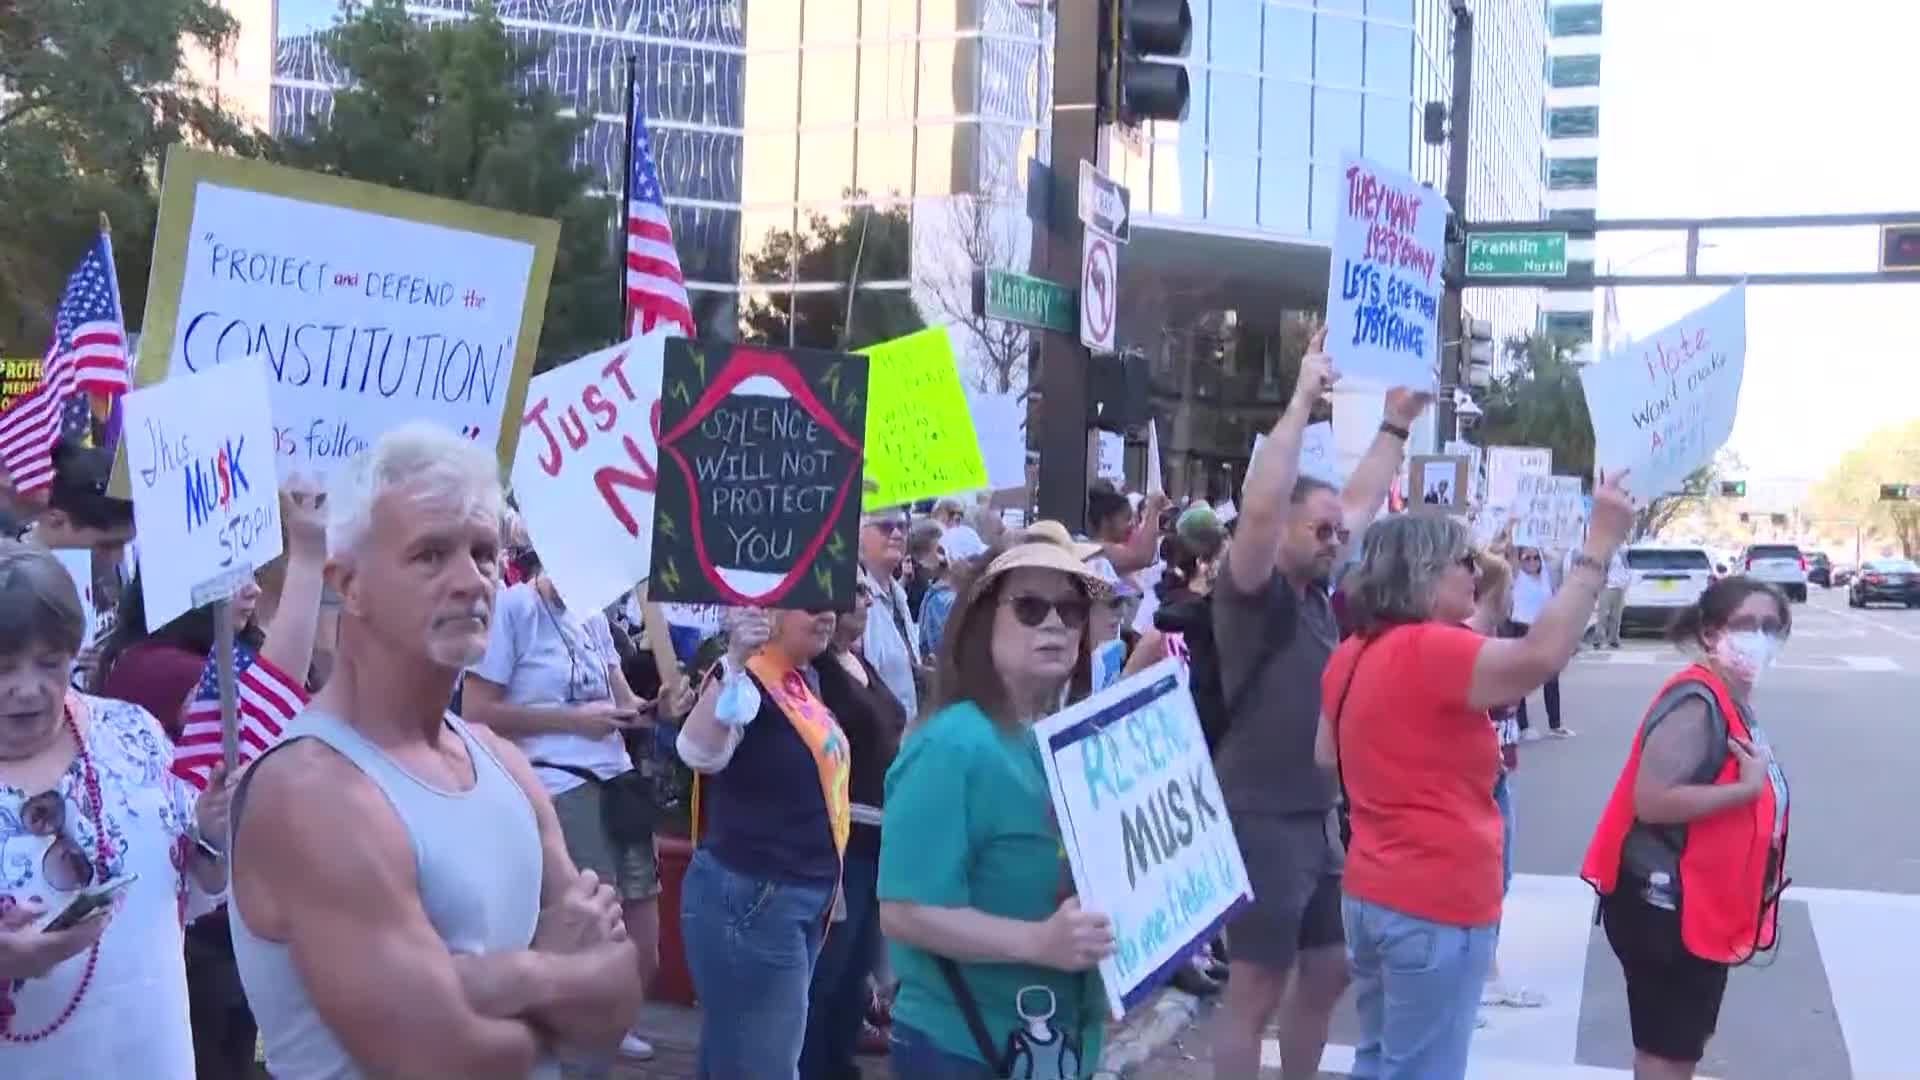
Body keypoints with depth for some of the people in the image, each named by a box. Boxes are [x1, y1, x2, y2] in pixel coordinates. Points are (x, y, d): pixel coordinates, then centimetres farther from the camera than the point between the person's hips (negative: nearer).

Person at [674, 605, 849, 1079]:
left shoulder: (803, 681, 10)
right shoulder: (745, 679, -17)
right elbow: (700, 753, -36)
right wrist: (735, 662, -48)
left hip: (802, 896, 9)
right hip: (749, 897, -9)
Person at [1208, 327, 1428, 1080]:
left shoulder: (1315, 595, 9)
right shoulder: (1251, 593, -12)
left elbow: (1362, 502, 21)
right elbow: (1260, 505, -29)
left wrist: (1396, 424, 20)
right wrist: (1302, 401, -25)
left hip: (1320, 818, 9)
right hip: (1263, 820, -9)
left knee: (1328, 972, 18)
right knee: (1257, 989, -1)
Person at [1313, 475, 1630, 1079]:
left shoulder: (1352, 654, 8)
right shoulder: (1429, 650, -20)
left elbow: (1327, 756, 19)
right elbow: (1541, 655, -34)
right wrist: (1600, 547, -30)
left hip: (1370, 894, 9)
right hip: (1438, 905, -9)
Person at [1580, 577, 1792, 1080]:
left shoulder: (1734, 701, 10)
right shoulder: (1695, 703, -21)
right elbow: (1651, 800, -31)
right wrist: (1748, 788, -25)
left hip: (1702, 903, 10)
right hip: (1667, 904, -10)